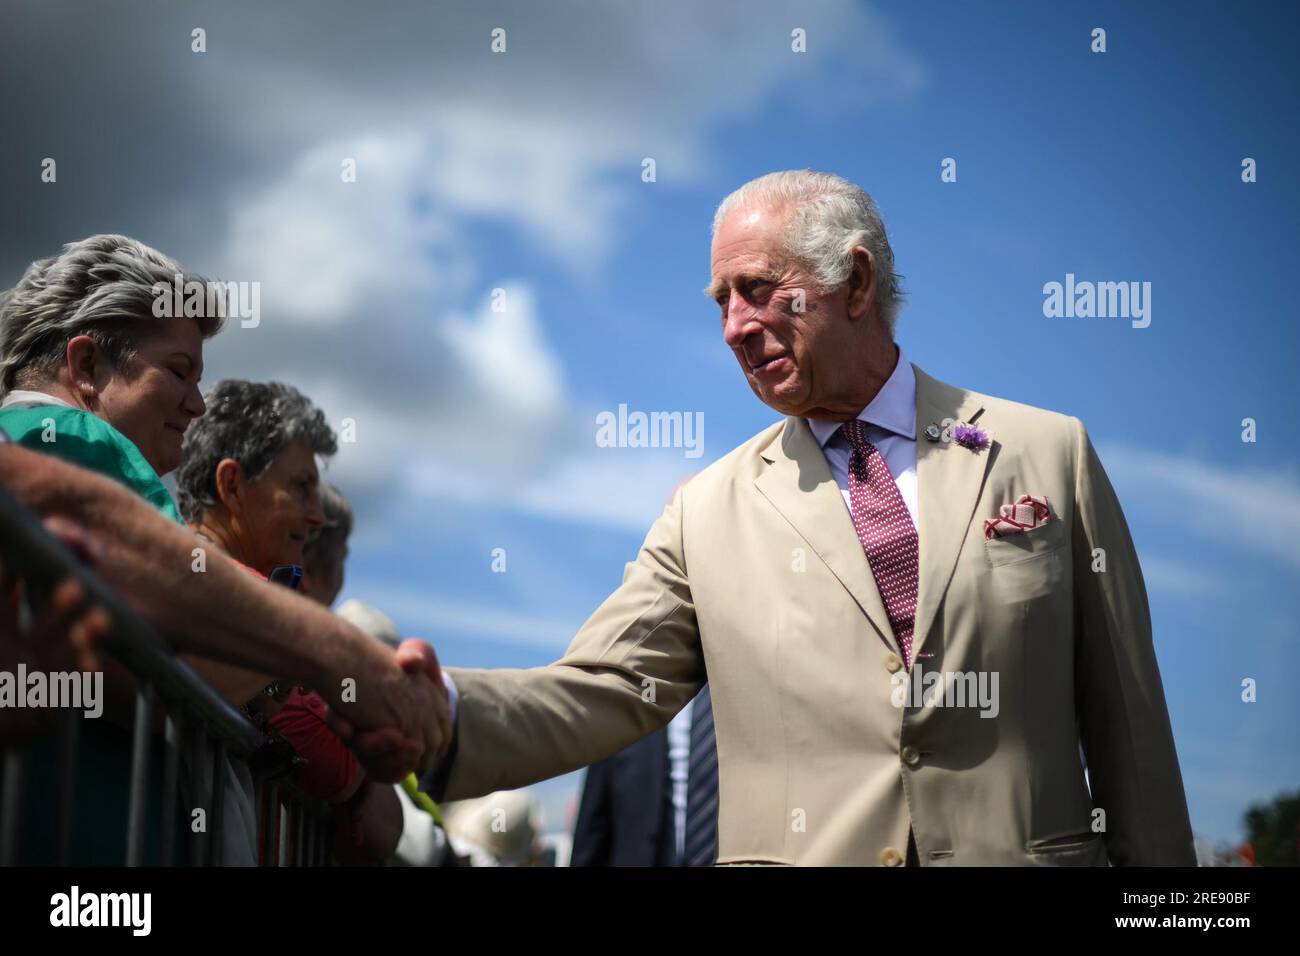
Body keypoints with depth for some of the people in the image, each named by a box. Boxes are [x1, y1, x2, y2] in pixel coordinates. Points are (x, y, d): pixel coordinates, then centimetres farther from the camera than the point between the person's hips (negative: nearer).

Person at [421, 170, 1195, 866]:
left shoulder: (1049, 454, 2)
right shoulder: (709, 511, 5)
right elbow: (598, 691, -3)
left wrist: (1156, 863, 0)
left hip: (1022, 850, -1)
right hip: (796, 851, 1)